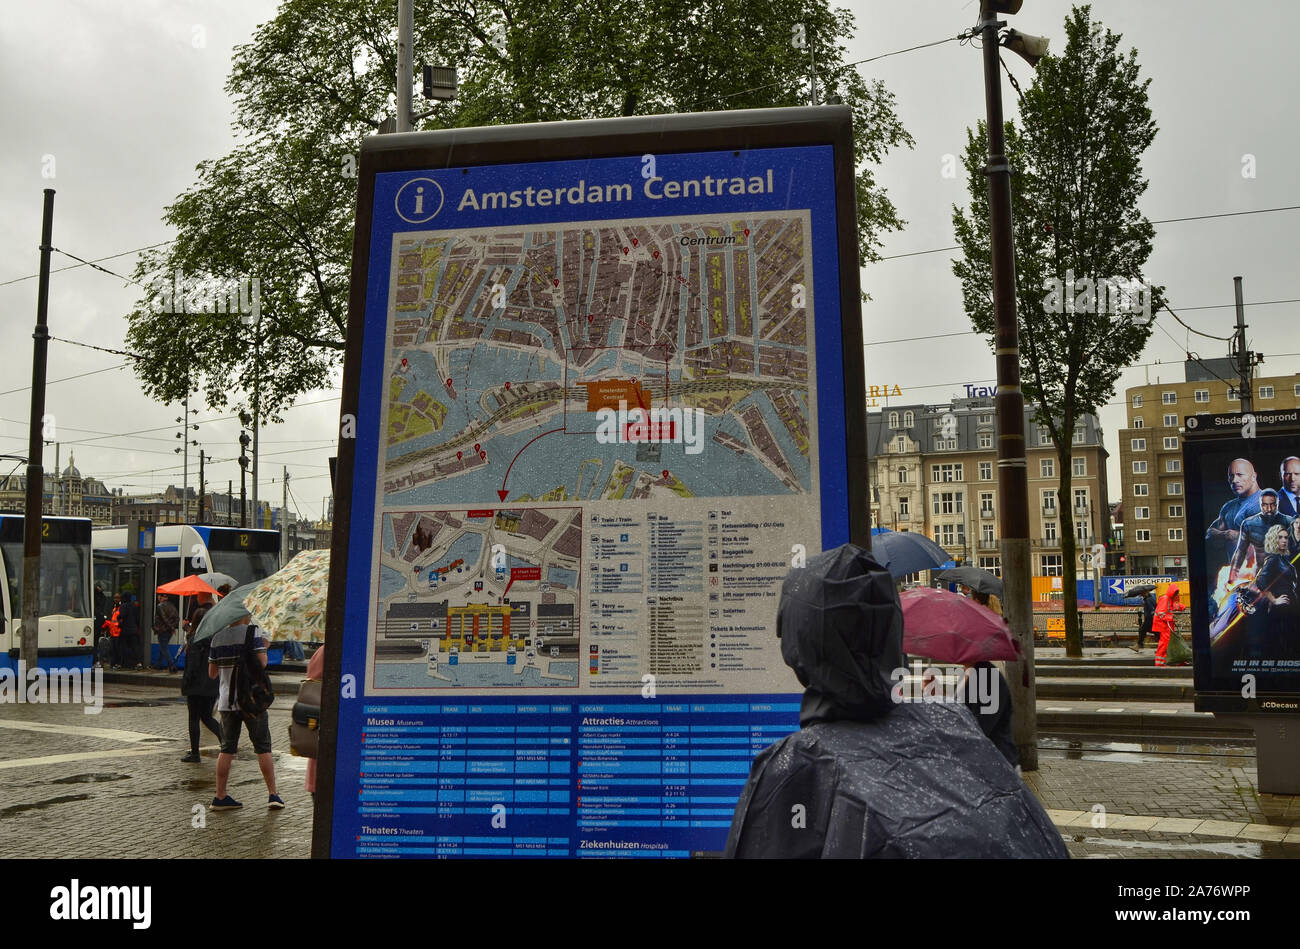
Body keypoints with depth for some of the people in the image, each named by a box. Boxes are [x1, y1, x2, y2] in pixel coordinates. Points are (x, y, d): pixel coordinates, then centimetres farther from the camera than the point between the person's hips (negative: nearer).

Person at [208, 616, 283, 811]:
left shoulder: (217, 637, 5)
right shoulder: (253, 632, -9)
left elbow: (212, 674, 11)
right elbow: (262, 663, -17)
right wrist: (265, 647, 1)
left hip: (227, 701, 4)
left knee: (227, 749, 11)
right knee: (263, 748, 4)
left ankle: (220, 796, 11)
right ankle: (273, 795, 4)